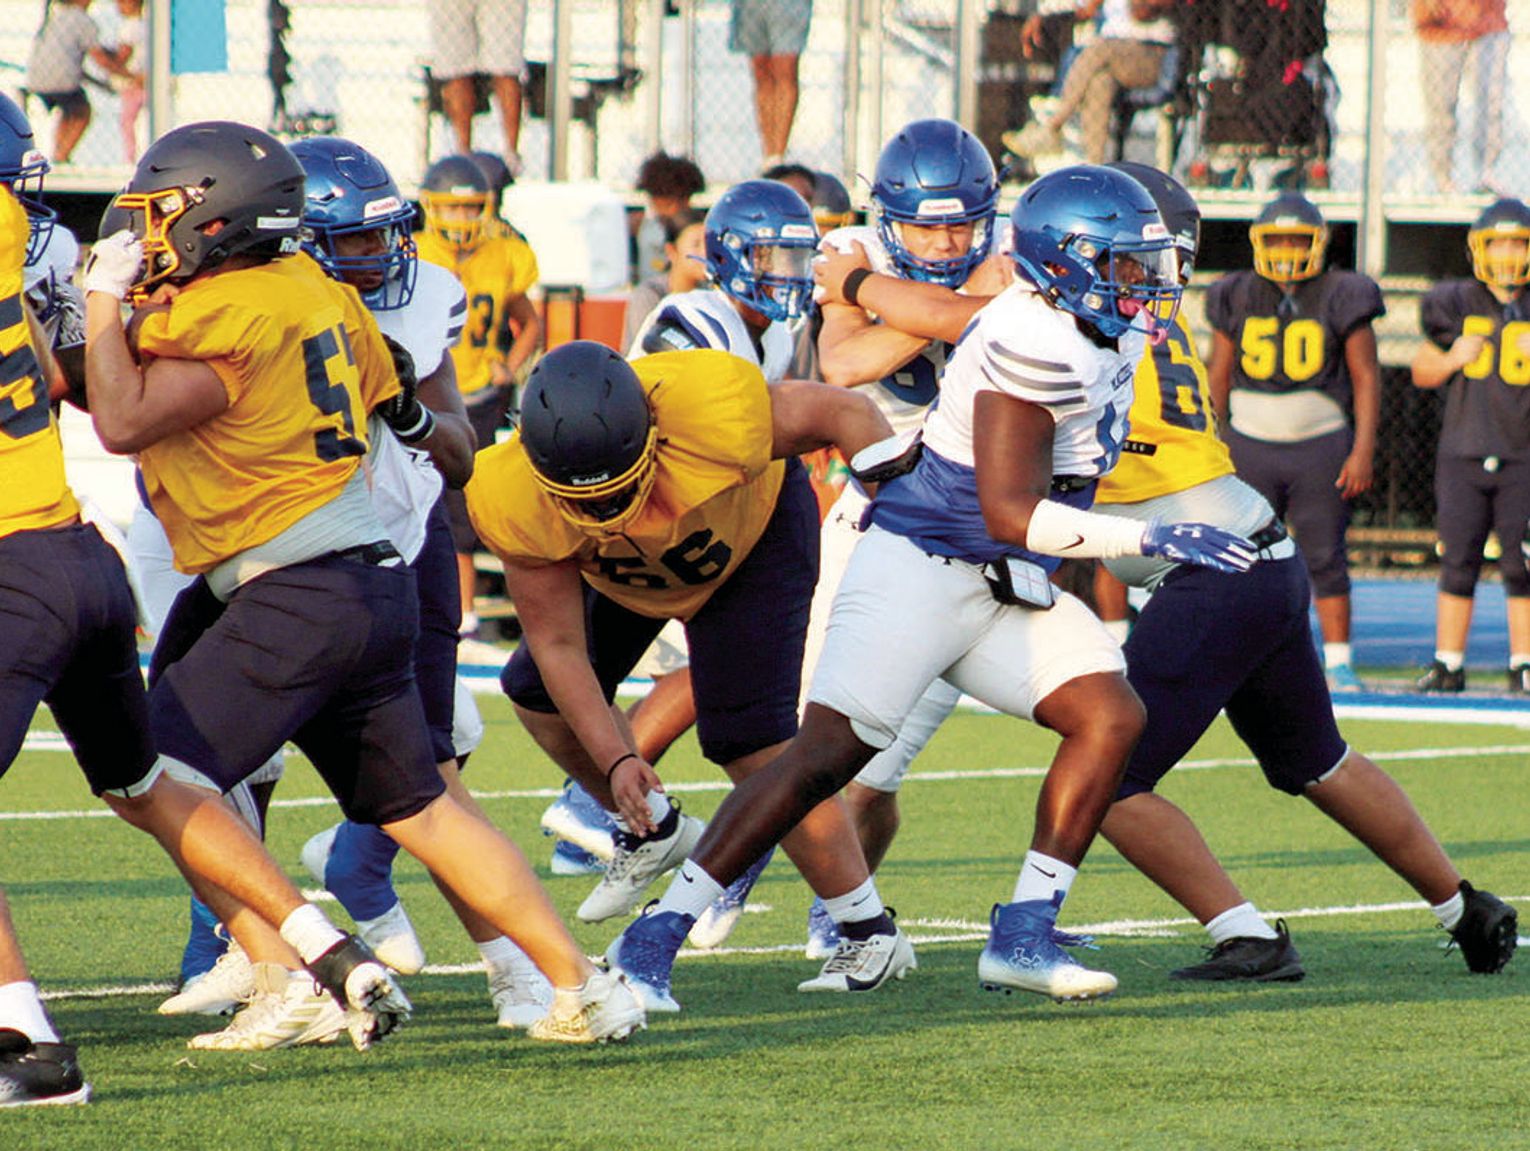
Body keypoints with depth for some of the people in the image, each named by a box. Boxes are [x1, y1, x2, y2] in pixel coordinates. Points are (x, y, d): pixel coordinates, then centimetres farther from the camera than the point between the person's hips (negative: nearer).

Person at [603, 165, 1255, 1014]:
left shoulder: (1102, 330, 7)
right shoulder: (1037, 345, -22)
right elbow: (1011, 514, -24)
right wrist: (1152, 540, -24)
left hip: (1005, 592, 10)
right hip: (919, 569, -9)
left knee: (1111, 716, -5)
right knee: (828, 752, -16)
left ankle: (1022, 939, -5)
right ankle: (650, 941, -13)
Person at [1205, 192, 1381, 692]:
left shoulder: (1341, 299, -1)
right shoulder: (1238, 298, 5)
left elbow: (1366, 378, -1)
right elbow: (1219, 375, 11)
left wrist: (1363, 450, -8)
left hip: (1321, 445, -2)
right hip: (1251, 443, 2)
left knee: (1325, 558, 0)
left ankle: (1338, 662, 6)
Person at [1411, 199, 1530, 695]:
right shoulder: (1455, 304, 5)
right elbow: (1421, 371, 13)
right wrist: (1451, 360, -6)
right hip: (1463, 453, 1)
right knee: (1458, 560, 2)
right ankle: (1448, 663, 8)